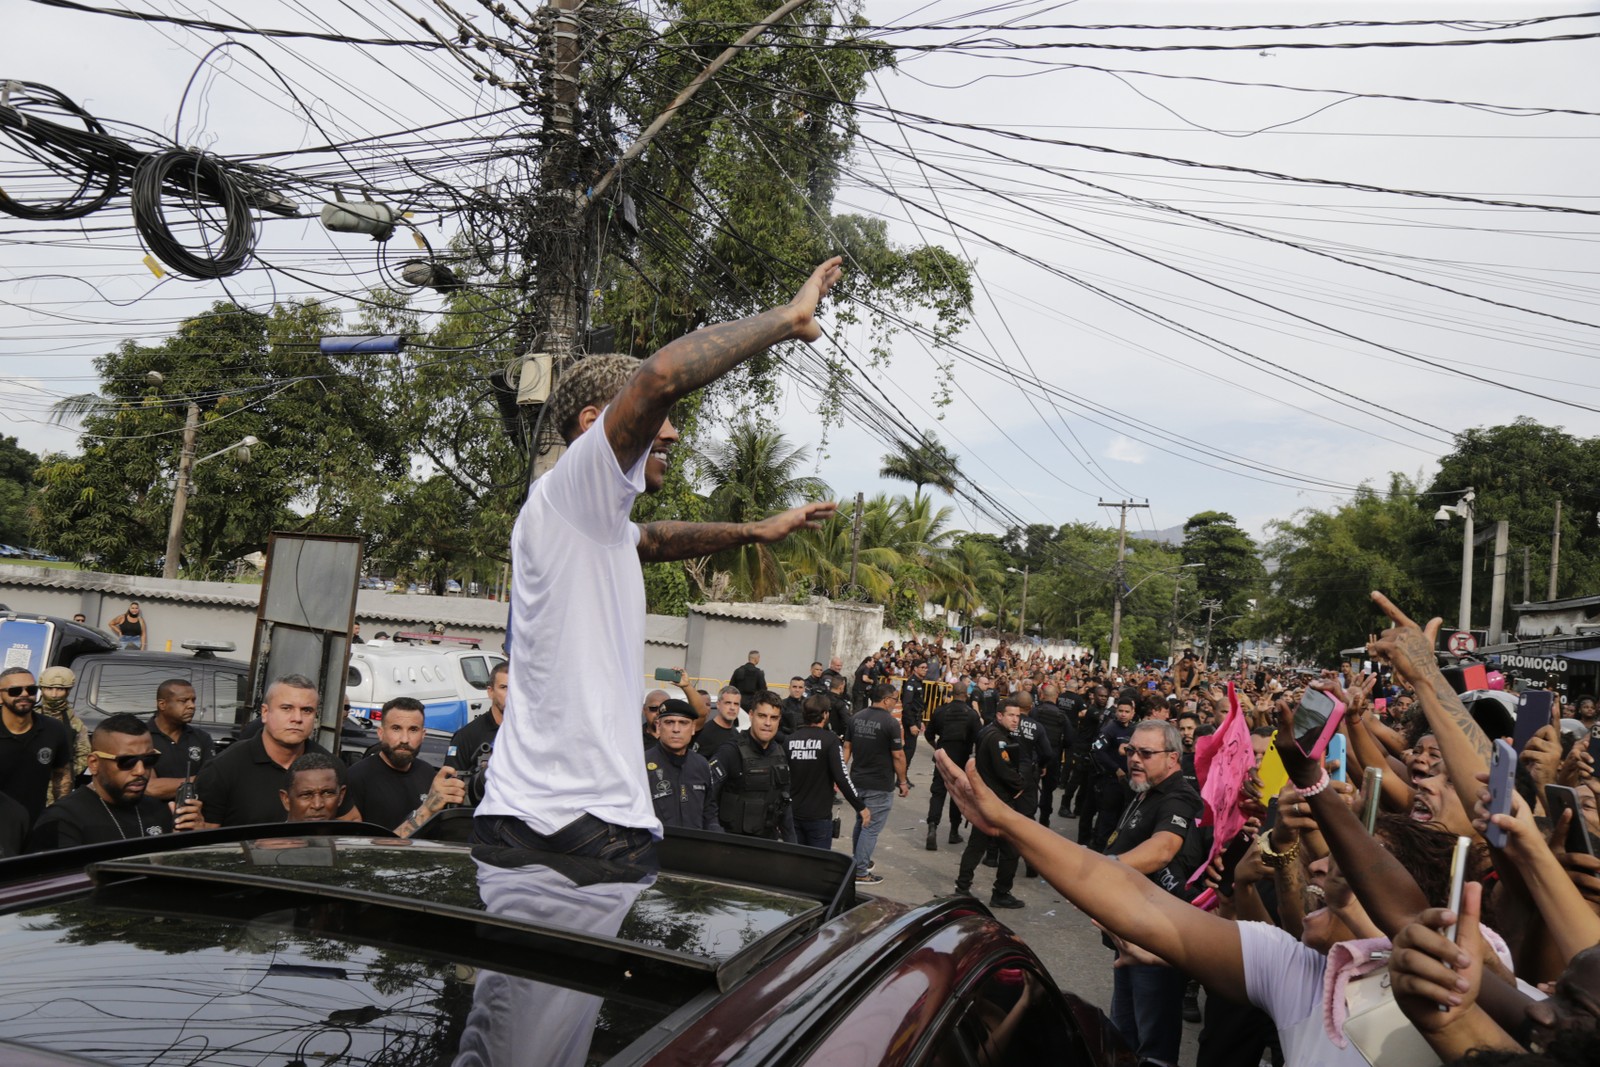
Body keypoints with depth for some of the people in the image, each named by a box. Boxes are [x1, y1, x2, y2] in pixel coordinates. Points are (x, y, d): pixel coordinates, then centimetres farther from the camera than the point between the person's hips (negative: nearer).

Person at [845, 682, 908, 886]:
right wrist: (902, 782, -1)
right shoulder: (891, 723, -16)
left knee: (860, 823, 21)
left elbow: (847, 748, 7)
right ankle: (860, 872, 2)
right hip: (879, 785, -7)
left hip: (857, 781, 7)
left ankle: (858, 862, 33)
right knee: (871, 828, 0)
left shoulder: (855, 718, 3)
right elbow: (898, 756, -13)